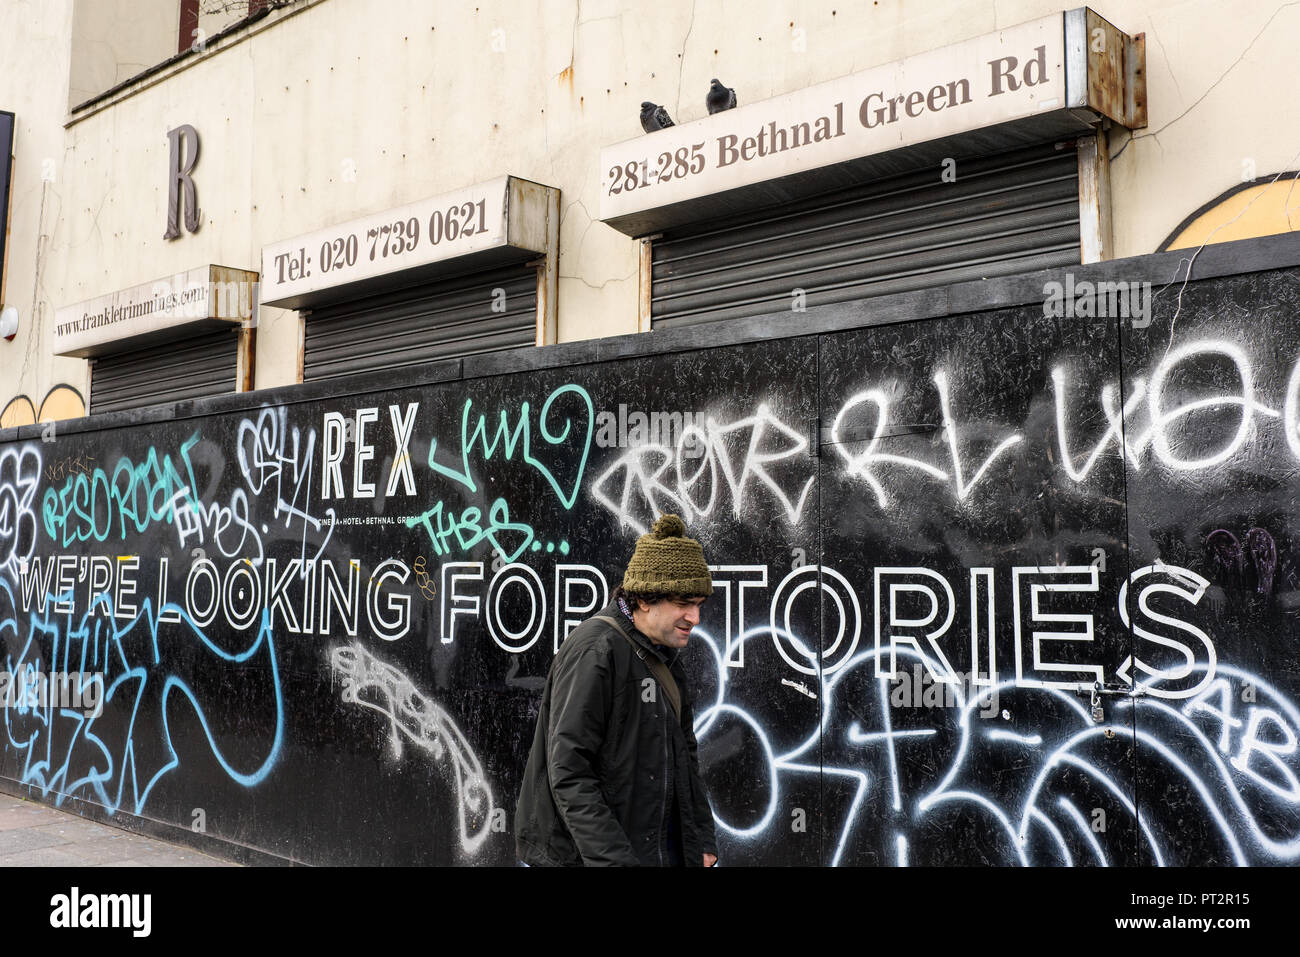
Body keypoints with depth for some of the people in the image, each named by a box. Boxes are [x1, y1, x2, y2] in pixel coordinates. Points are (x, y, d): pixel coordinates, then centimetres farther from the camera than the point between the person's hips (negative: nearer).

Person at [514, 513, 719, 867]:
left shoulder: (665, 656, 10)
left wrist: (702, 839, 11)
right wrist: (612, 859, -26)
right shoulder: (595, 651, -18)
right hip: (589, 854, -8)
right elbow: (569, 773, -22)